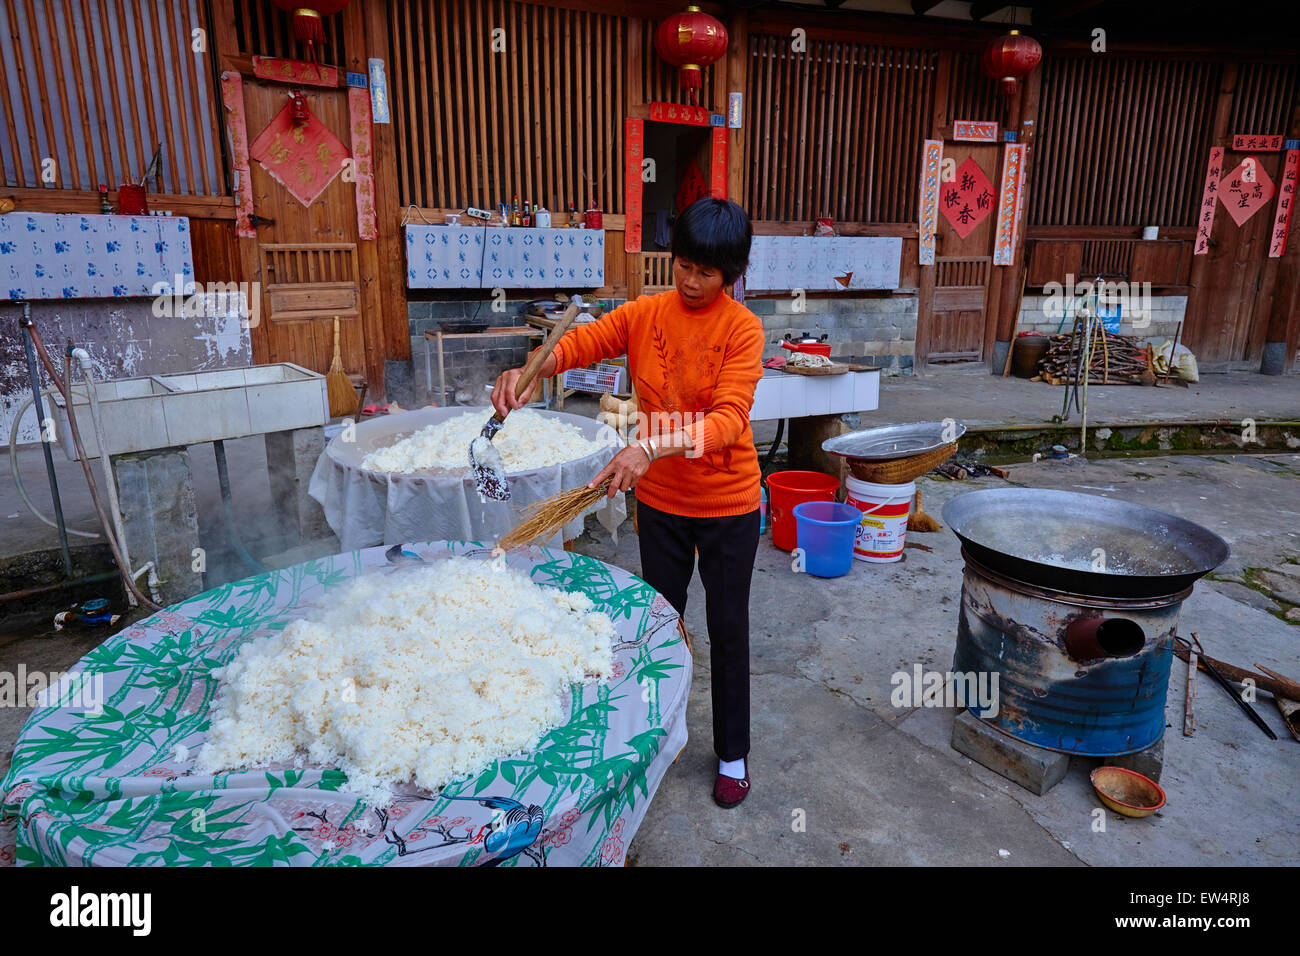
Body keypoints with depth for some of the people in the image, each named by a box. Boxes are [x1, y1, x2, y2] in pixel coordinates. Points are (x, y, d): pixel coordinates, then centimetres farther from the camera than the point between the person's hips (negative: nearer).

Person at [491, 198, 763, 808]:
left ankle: (732, 753, 31)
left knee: (727, 630, 10)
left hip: (727, 504, -3)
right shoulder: (645, 314, -3)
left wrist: (653, 446, -43)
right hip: (660, 500, 4)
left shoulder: (741, 328, -15)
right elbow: (580, 342, -9)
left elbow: (729, 419, -28)